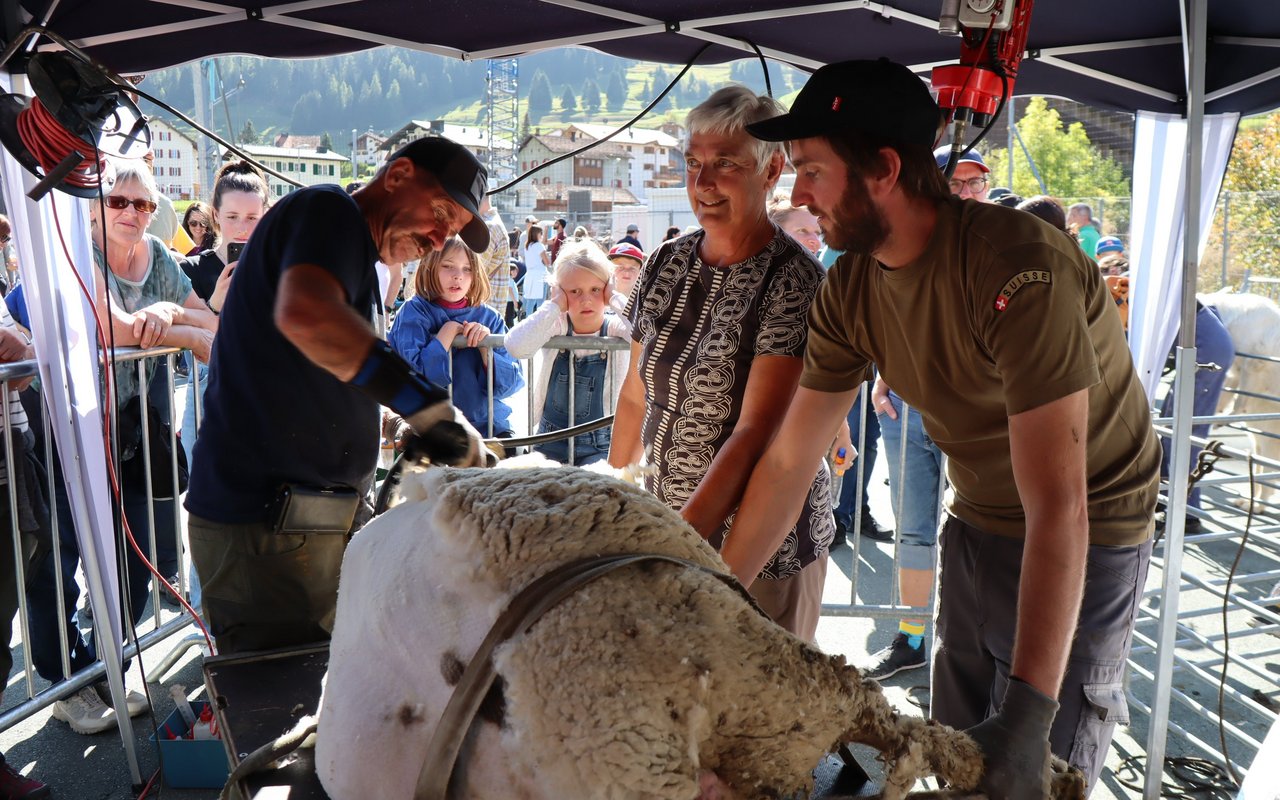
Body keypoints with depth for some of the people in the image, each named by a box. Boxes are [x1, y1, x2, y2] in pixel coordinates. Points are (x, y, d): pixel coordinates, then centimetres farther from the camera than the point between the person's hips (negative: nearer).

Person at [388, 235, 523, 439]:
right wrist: (449, 331, -10)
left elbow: (510, 384, 3)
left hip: (487, 422, 3)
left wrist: (485, 345, -10)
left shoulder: (489, 317, 10)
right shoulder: (415, 311, 1)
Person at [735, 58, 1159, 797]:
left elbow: (1057, 506, -35)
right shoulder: (850, 290, -10)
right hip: (978, 523, 6)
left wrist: (1029, 712, -38)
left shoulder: (1018, 268, -31)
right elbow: (787, 462, -6)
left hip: (1083, 541, -6)